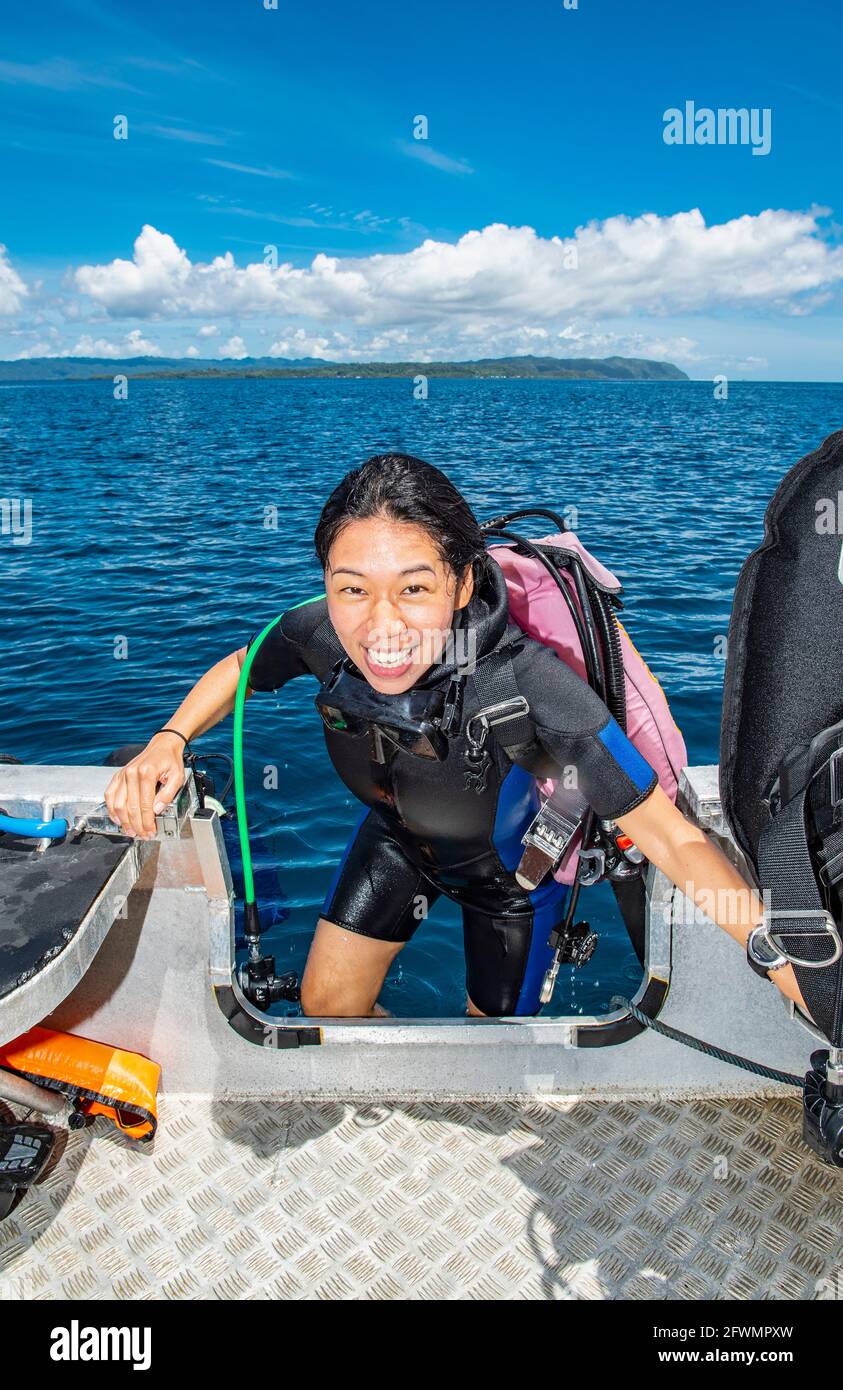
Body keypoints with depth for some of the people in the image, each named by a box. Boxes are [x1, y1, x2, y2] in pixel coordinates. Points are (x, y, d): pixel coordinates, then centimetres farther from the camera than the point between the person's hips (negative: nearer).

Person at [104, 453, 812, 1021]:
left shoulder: (528, 686, -43)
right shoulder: (321, 634, -31)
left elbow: (674, 839, -37)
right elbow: (240, 669, -7)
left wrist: (785, 960, -47)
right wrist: (167, 744, -24)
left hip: (513, 862, -3)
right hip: (397, 836, 3)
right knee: (326, 1006, 9)